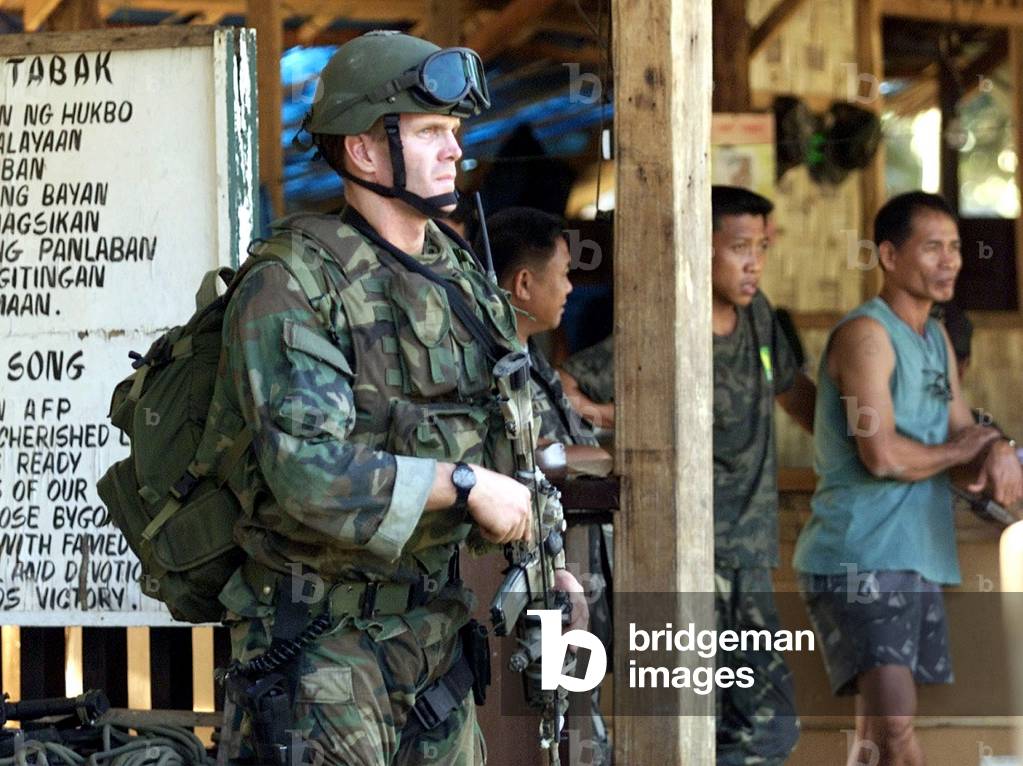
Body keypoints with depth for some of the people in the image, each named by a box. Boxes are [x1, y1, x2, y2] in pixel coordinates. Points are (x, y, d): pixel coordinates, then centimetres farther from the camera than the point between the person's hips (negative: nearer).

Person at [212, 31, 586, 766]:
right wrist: (463, 484, -22)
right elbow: (307, 470, -26)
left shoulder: (460, 277, 10)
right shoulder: (292, 286, -15)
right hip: (325, 638, -7)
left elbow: (507, 440, 19)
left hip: (433, 620, 8)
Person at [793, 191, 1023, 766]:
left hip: (919, 556, 9)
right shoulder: (866, 334, -11)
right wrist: (966, 447, -4)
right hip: (857, 558, -9)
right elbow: (883, 455, -21)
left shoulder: (937, 338, 17)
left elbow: (966, 433, 15)